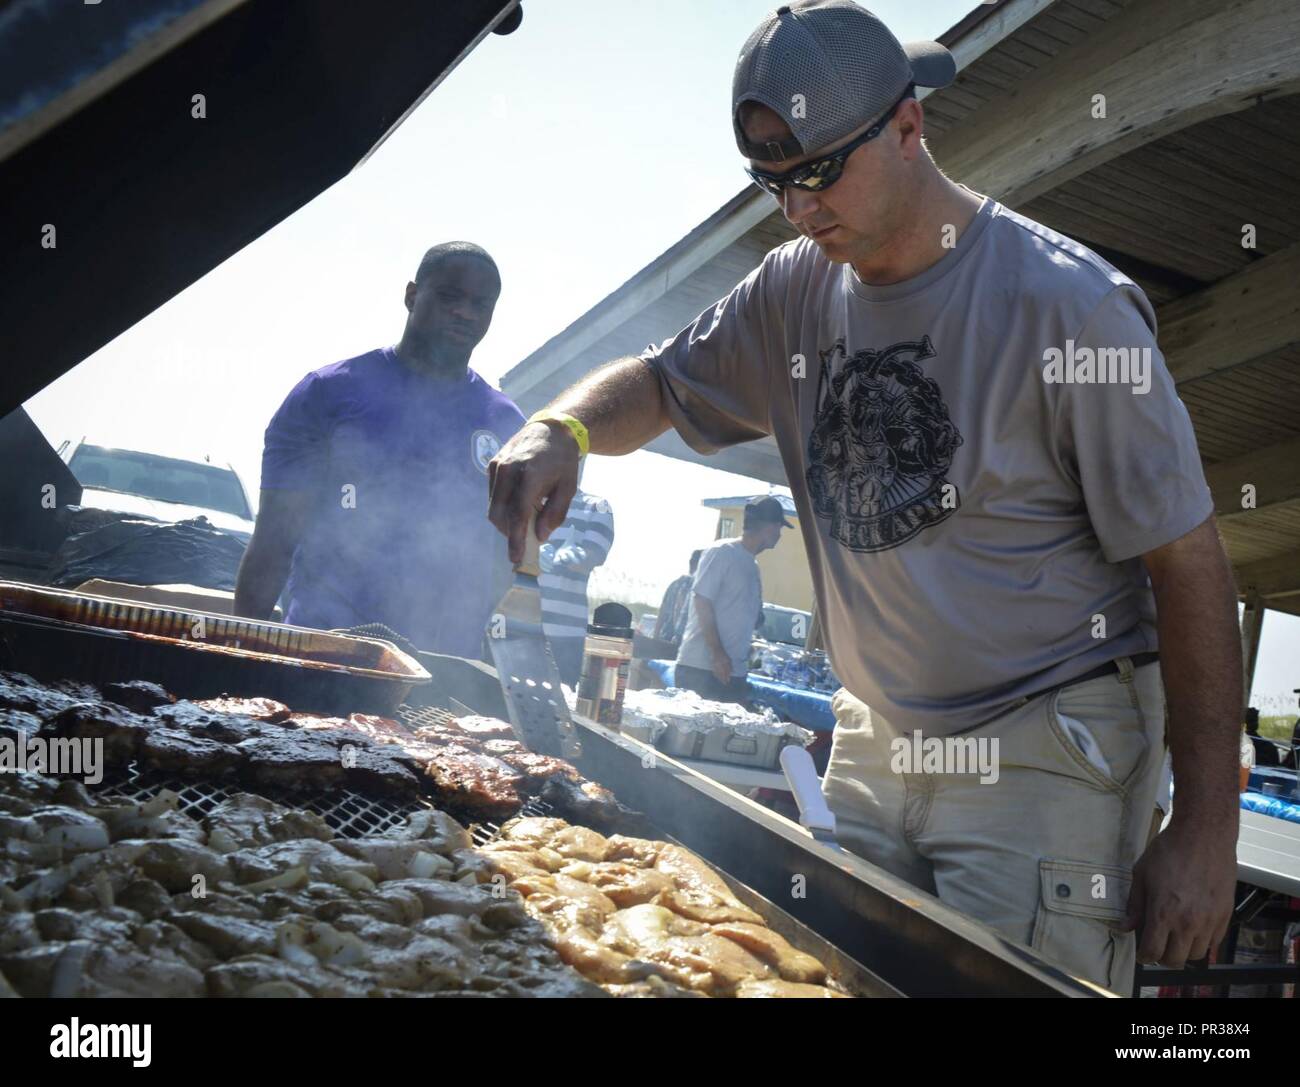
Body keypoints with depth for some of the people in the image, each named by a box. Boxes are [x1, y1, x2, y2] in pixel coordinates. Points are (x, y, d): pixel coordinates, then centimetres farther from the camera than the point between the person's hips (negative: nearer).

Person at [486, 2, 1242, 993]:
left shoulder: (1065, 300, -16)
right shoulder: (797, 290, 1)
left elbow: (1188, 559, -13)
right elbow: (661, 384, 11)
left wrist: (1206, 830, -13)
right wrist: (562, 430, -14)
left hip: (1043, 759, -5)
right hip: (873, 745, 5)